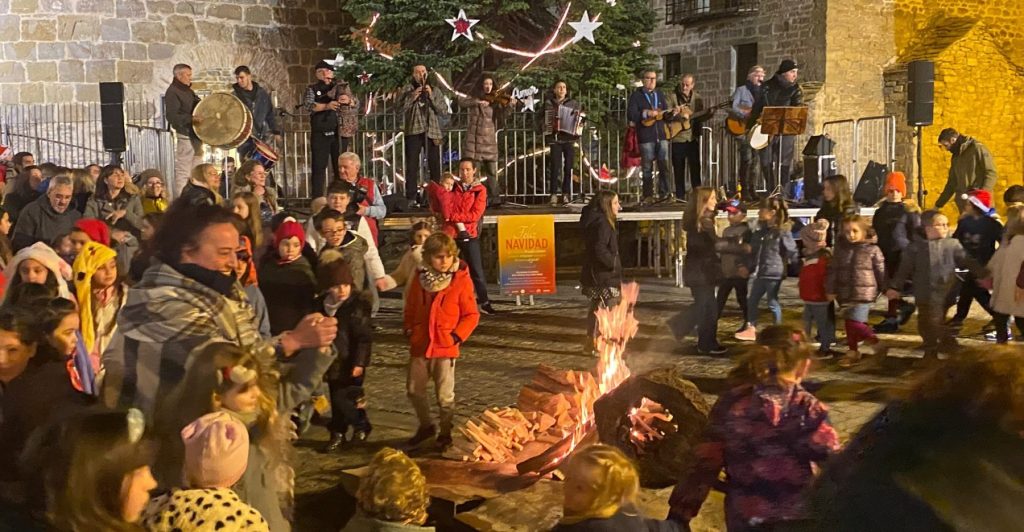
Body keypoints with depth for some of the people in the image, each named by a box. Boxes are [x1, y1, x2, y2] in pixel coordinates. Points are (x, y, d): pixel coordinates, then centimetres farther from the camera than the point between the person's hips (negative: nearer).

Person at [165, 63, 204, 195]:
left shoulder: (188, 91, 18)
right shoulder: (172, 93, -10)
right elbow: (171, 116, -19)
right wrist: (191, 119, -26)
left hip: (195, 135, 9)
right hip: (184, 136, -9)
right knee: (182, 173, -8)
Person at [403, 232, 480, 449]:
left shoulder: (461, 280, -9)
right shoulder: (419, 278, 3)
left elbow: (471, 315, -5)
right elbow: (410, 307, 16)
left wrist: (457, 335, -13)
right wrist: (408, 328, 3)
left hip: (446, 346, -4)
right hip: (420, 345, 4)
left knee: (445, 395, 4)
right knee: (414, 389, 11)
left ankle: (446, 433, 21)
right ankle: (426, 426, 31)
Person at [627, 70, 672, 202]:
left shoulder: (659, 95, 16)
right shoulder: (636, 95, 0)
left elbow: (666, 113, 18)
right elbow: (630, 115, -10)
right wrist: (646, 114, -21)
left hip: (661, 135, 4)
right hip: (646, 137, -4)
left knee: (664, 165, 1)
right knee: (647, 168, 1)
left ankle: (664, 194, 6)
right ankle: (648, 196, 7)